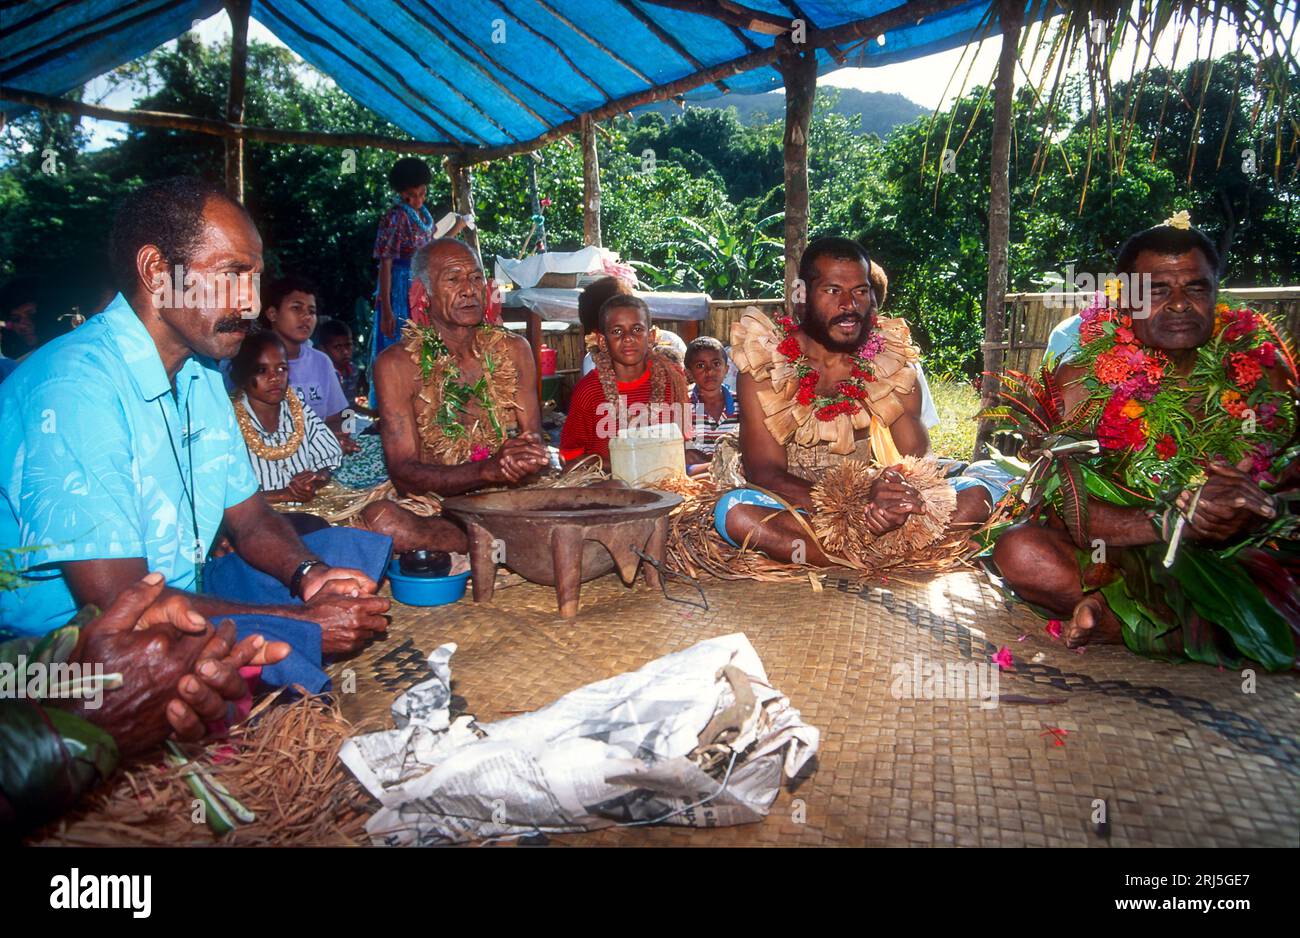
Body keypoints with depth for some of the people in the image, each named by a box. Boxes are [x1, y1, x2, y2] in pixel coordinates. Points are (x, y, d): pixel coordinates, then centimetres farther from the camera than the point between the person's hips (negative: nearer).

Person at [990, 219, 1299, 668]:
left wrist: (1253, 504, -24)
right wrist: (1171, 522, -28)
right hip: (1118, 557, 0)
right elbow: (1070, 511, -11)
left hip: (1238, 556, 1)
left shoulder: (1260, 365, 5)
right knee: (1019, 550, -28)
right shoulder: (1083, 379, -1)